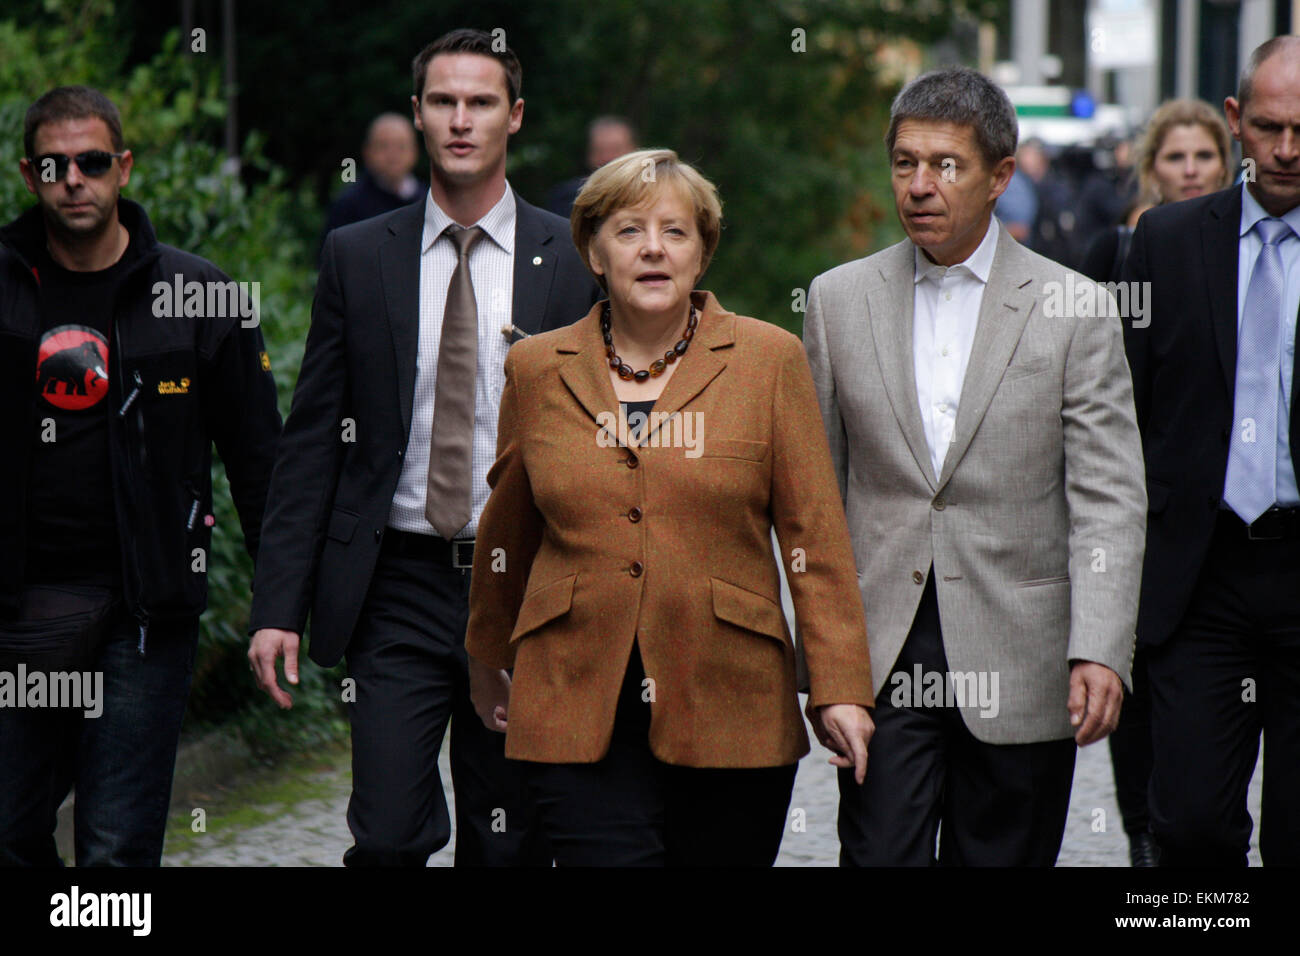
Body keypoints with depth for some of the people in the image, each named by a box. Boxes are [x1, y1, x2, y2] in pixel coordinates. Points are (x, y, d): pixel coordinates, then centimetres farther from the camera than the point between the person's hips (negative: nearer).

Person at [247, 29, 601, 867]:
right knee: (388, 837, -10)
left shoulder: (575, 261, 2)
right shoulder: (358, 256, 5)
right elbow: (312, 441, 5)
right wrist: (279, 604, -1)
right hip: (398, 589, 0)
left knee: (509, 845, 7)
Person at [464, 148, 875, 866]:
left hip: (730, 714, 0)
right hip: (578, 717, 0)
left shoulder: (770, 359, 3)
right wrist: (486, 663, 29)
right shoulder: (537, 369, 8)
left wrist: (839, 688, -5)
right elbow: (506, 532, 20)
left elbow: (815, 535, 1)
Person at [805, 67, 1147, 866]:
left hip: (1017, 661, -1)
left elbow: (1109, 501, -4)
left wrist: (1100, 651, -14)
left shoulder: (1072, 310, 0)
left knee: (1002, 857, 6)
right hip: (881, 651, 1)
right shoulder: (839, 299, 8)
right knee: (879, 855, -7)